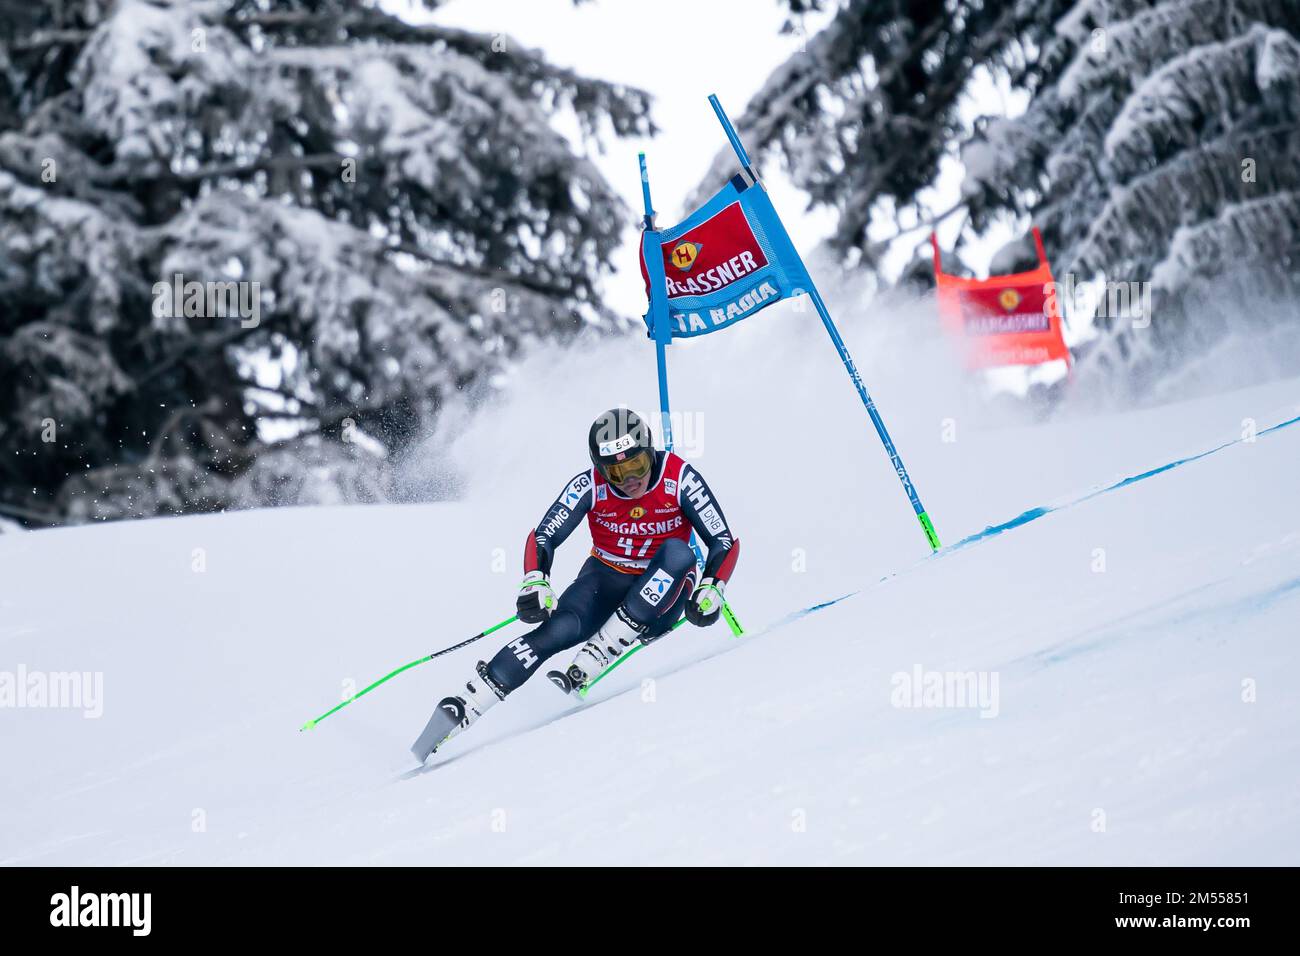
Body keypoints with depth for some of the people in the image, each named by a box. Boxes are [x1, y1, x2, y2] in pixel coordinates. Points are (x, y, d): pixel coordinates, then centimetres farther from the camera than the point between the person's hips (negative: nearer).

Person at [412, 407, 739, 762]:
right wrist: (534, 583, -31)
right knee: (559, 629, -30)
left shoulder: (680, 478, -18)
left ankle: (587, 666, -35)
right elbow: (542, 538, -11)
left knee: (679, 554, -33)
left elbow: (726, 542, -15)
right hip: (604, 582, 0)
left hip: (658, 600, 0)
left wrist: (711, 591, -32)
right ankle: (458, 712, -30)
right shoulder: (590, 486, -16)